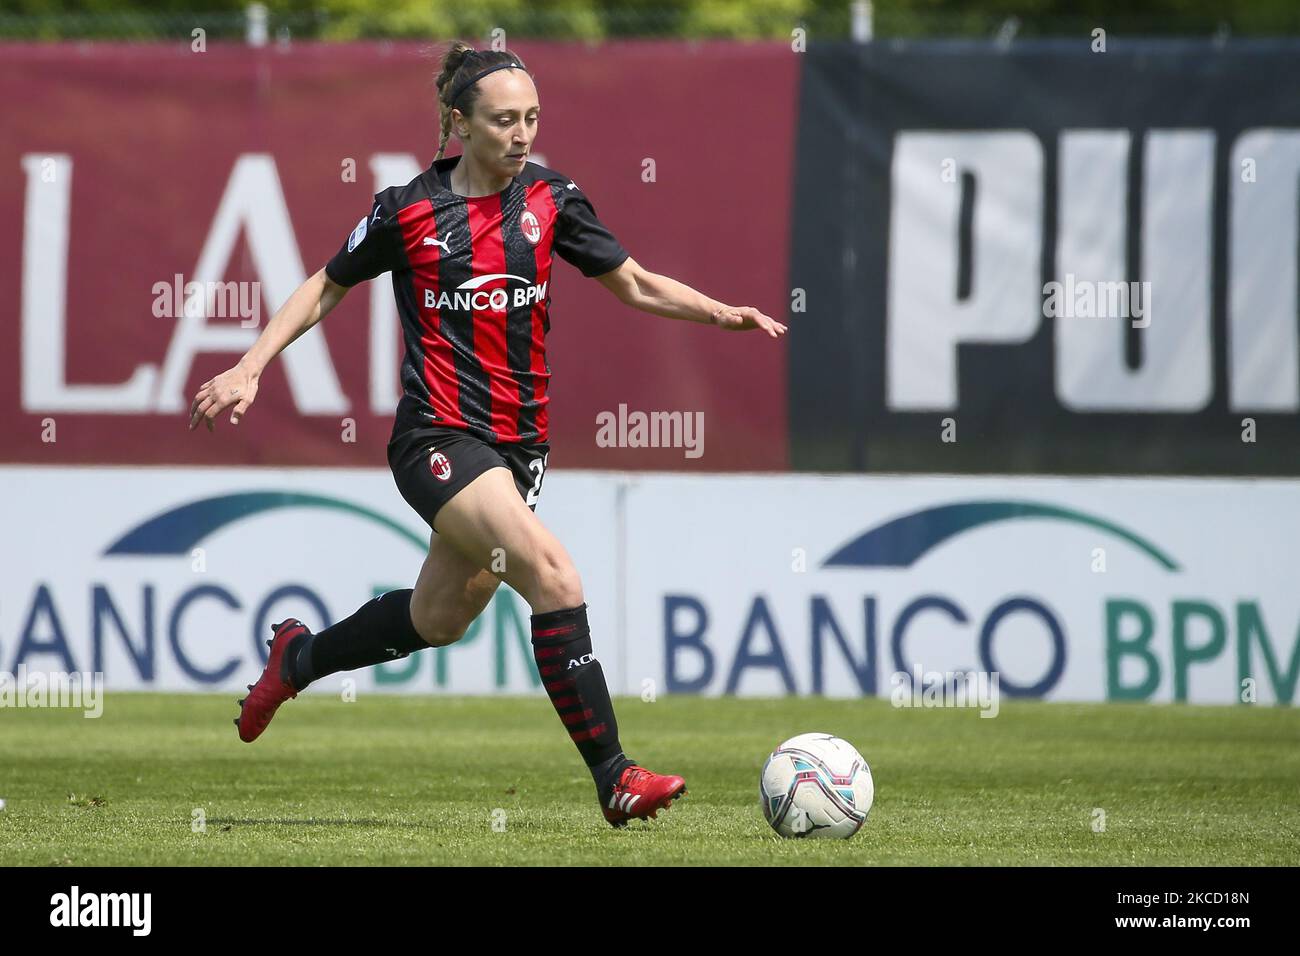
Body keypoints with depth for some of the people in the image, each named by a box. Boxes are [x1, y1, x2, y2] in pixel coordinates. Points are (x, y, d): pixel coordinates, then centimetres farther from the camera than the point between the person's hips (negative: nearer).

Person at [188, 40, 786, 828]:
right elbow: (328, 287, 9)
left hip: (519, 441, 6)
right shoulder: (409, 211, -4)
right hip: (439, 437, -6)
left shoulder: (550, 200, 5)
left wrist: (720, 313, -5)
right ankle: (615, 778, -23)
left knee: (439, 621, 17)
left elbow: (636, 286, 11)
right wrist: (250, 369, 1)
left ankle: (297, 658, 46)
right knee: (554, 576, -24)